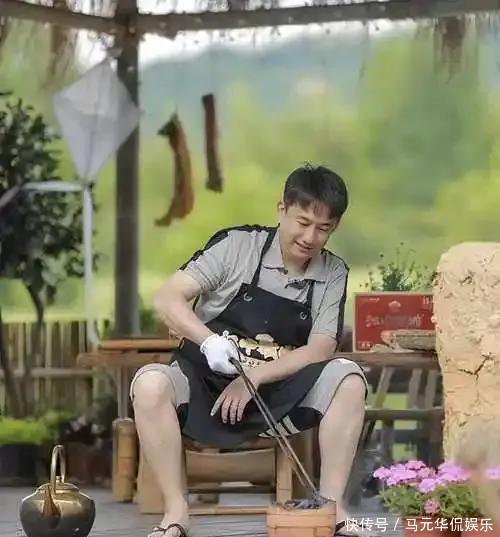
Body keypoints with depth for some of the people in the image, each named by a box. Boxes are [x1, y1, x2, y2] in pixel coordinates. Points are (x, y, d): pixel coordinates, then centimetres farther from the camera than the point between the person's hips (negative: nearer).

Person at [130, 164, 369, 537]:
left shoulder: (334, 274, 1)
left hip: (274, 394, 2)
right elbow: (168, 299, -15)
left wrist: (253, 376, -21)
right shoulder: (237, 245, -8)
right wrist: (209, 341, -34)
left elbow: (320, 350, -8)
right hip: (206, 381, -2)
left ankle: (332, 507, -20)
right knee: (150, 384, -34)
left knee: (349, 380, -24)